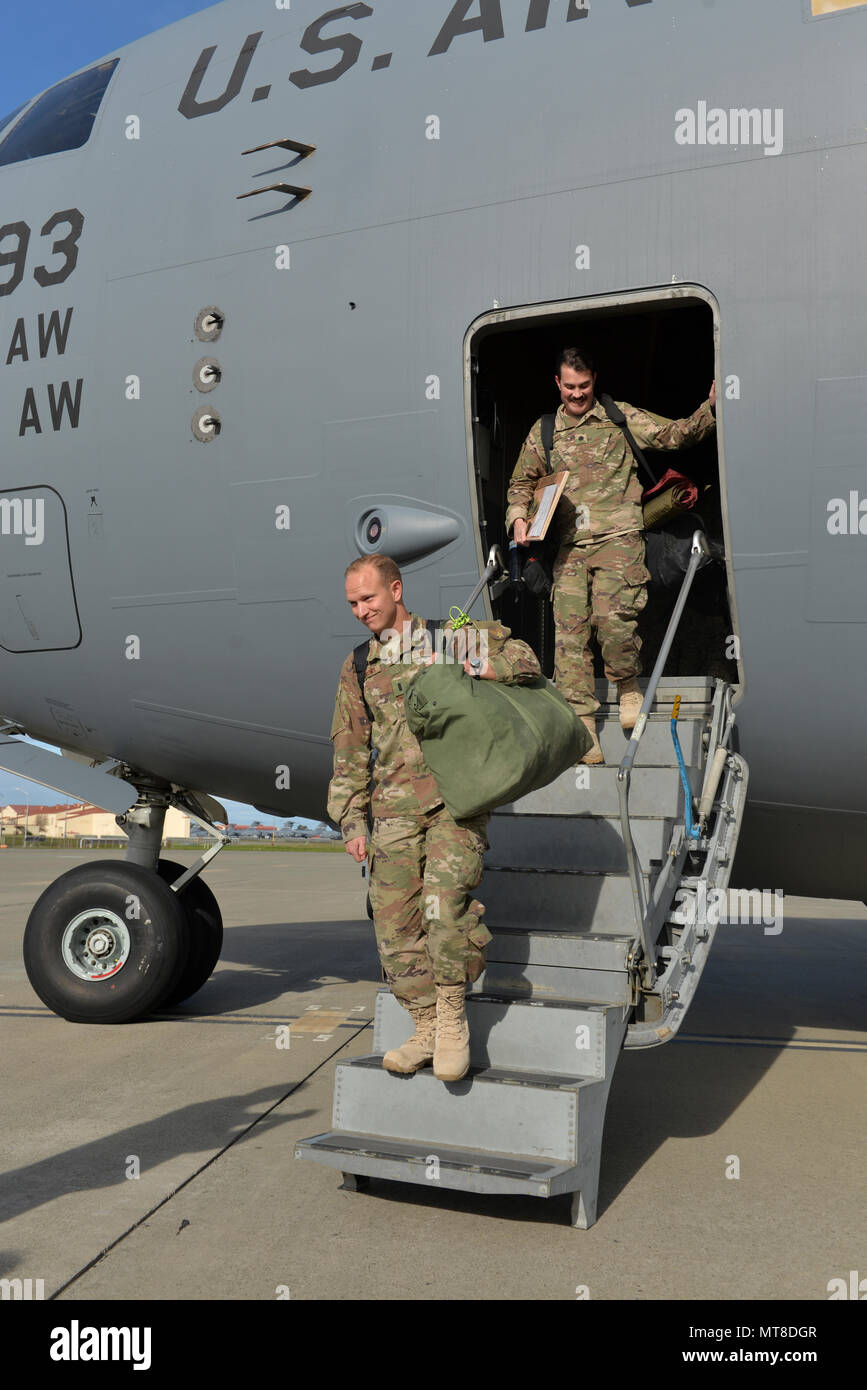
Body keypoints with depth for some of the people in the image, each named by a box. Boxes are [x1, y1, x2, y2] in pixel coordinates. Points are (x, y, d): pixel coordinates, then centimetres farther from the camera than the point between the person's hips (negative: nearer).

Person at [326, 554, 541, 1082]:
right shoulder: (358, 669, 17)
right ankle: (428, 1031, 13)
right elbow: (349, 755, 18)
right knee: (395, 925, -1)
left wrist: (470, 669, -11)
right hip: (394, 810, 4)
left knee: (443, 901, -22)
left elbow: (524, 660, 7)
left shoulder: (454, 637, 8)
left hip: (455, 801, -4)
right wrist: (352, 821, 10)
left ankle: (453, 1018, -4)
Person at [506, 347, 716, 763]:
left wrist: (710, 409, -7)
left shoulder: (621, 417, 12)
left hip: (618, 538, -3)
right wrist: (518, 517, 7)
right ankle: (582, 726, -3)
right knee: (568, 628, -7)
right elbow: (521, 483, 26)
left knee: (613, 618, -21)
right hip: (570, 546, 3)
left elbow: (675, 433, 9)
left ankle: (628, 688, 9)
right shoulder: (543, 432, 18)